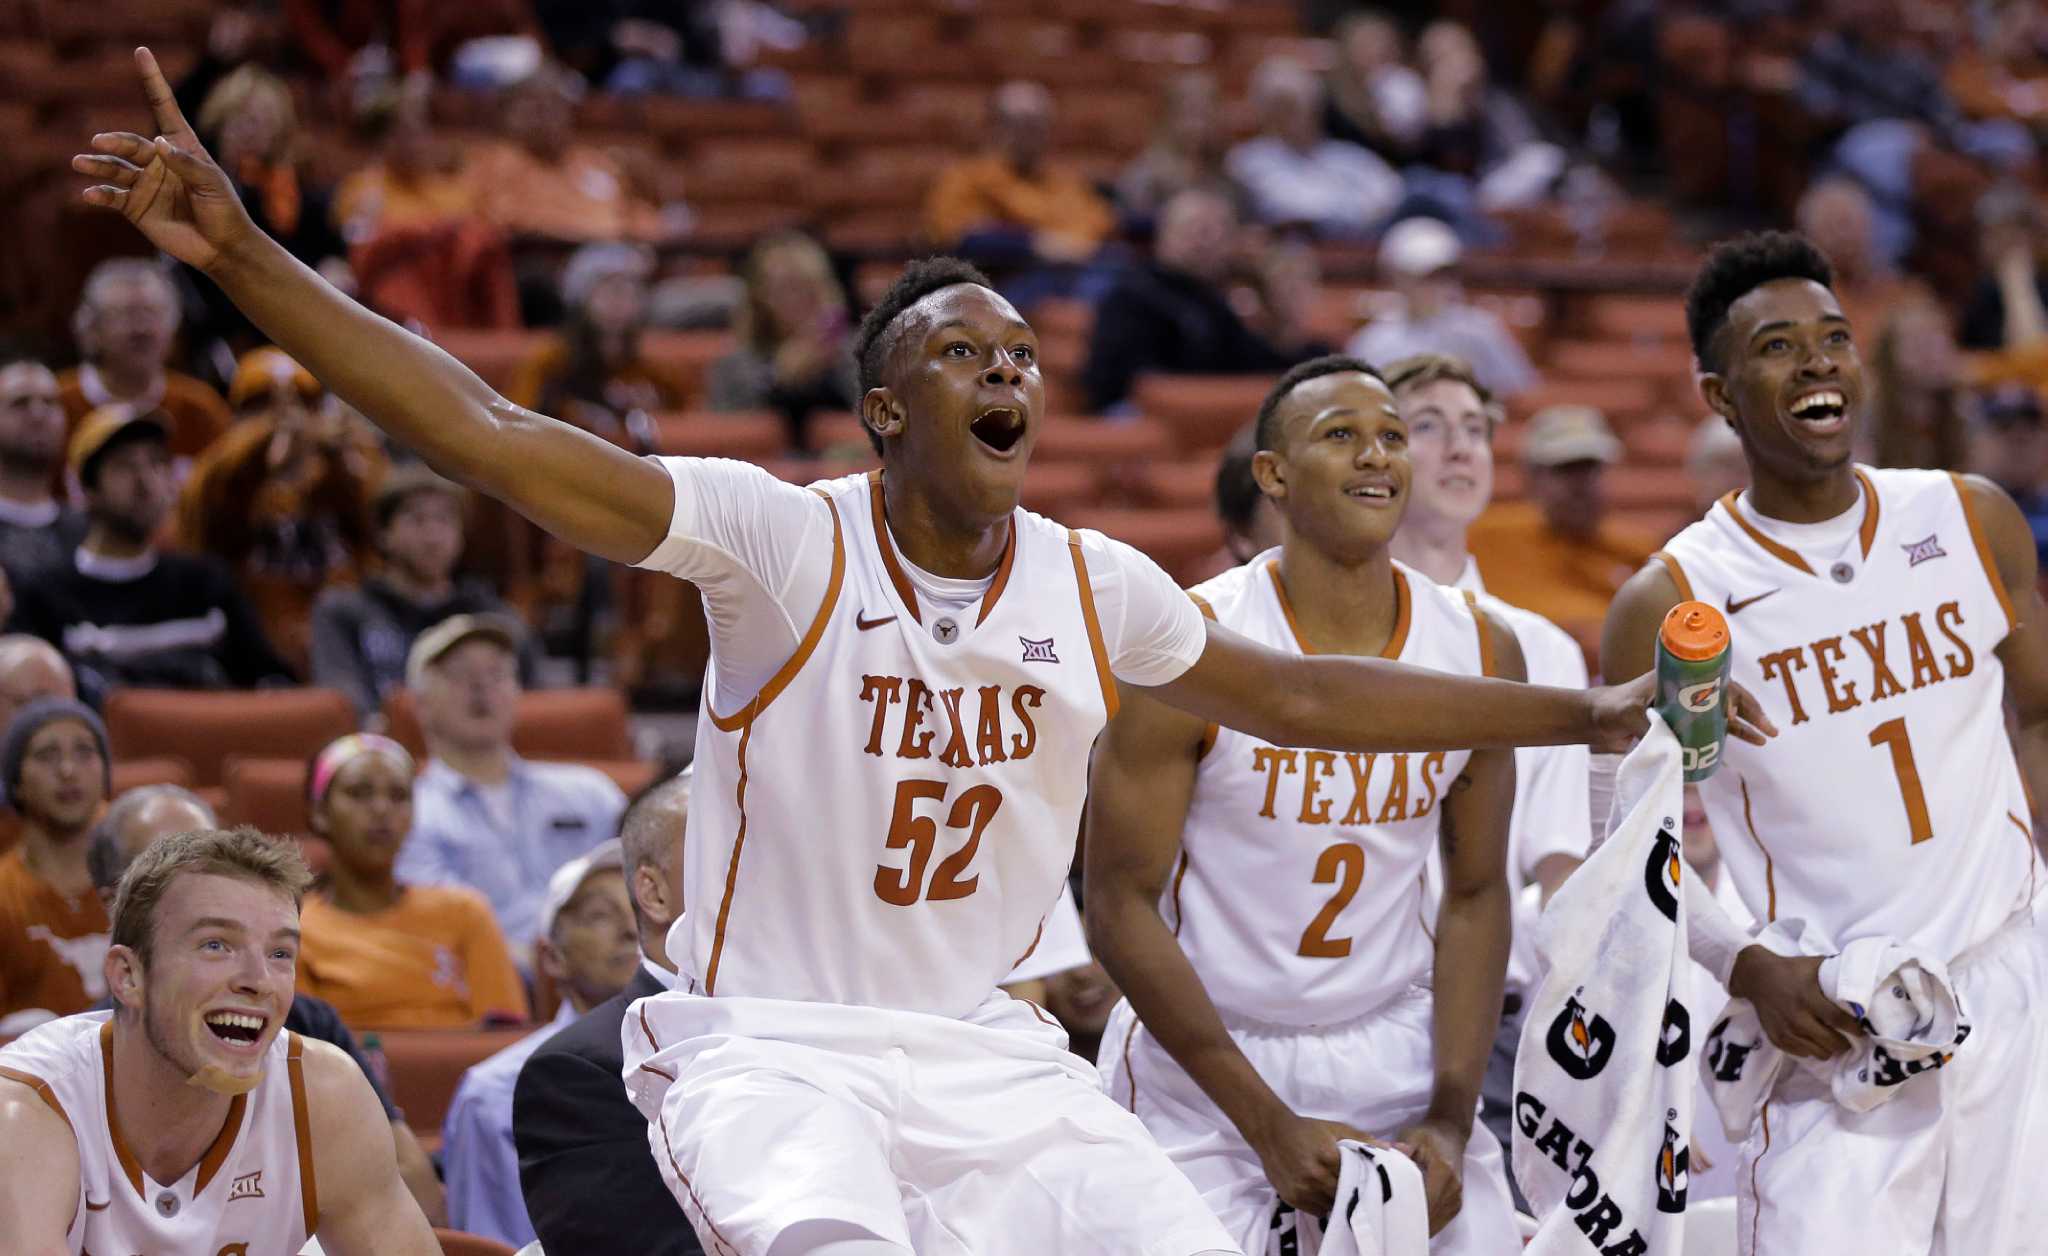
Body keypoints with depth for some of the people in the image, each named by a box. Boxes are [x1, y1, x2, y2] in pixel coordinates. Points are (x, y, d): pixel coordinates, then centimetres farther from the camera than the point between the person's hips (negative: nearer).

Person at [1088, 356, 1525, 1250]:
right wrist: (1271, 1127, -15)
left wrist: (1451, 1121, -4)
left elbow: (1476, 895, 7)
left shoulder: (1480, 652, -1)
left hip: (1392, 1052, 4)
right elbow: (1121, 910, -12)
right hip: (1199, 1059, -3)